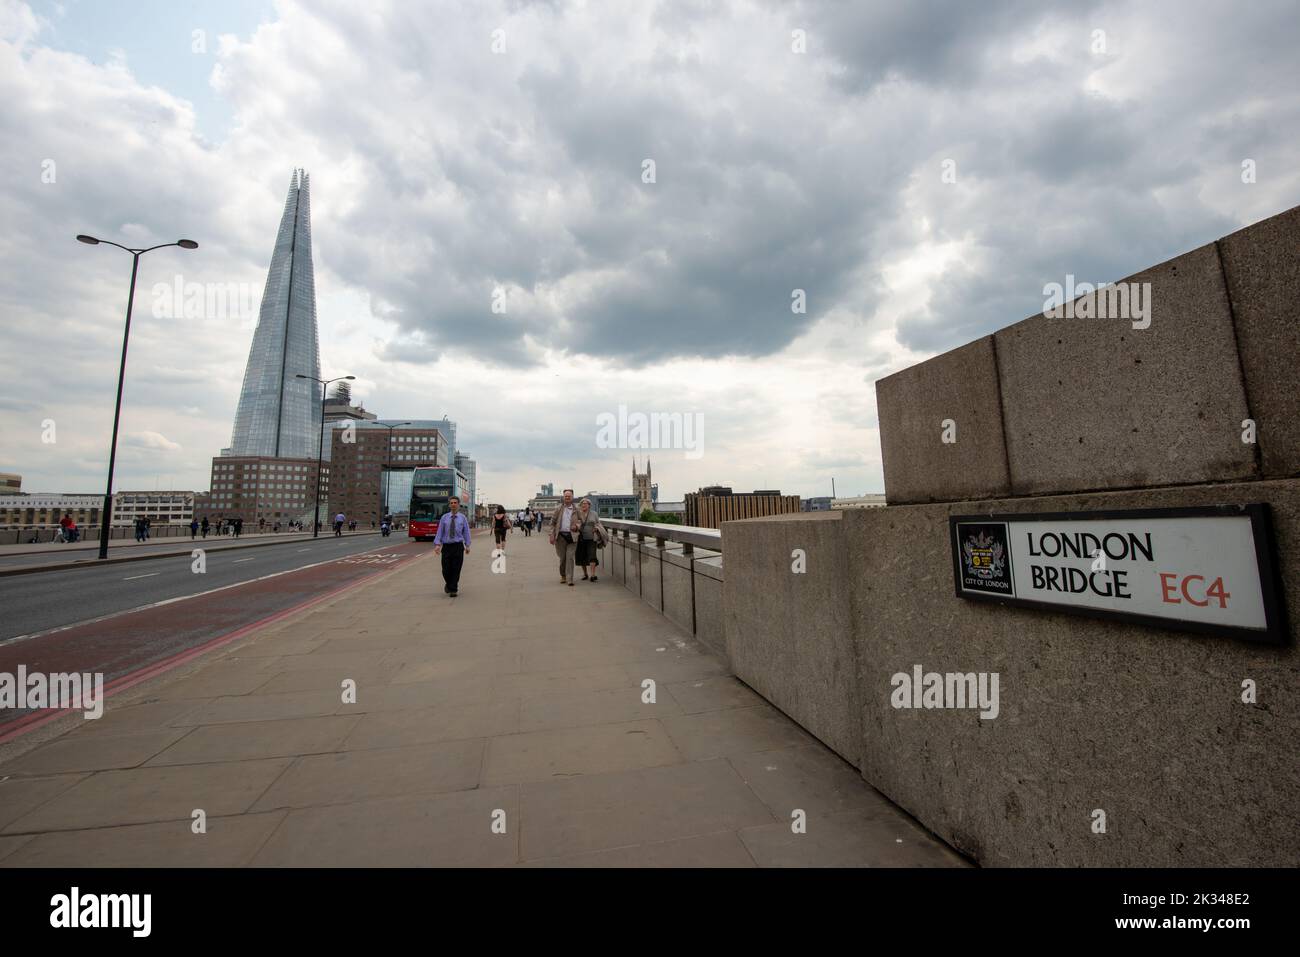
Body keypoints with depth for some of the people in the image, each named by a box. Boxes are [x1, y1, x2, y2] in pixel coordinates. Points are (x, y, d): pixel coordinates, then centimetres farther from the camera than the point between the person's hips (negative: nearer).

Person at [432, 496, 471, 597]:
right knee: (446, 569, 2)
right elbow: (439, 531, 1)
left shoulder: (462, 518, 4)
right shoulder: (444, 517, 3)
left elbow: (466, 532, 6)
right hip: (446, 546, 0)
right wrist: (437, 544, -10)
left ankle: (453, 590, 9)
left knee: (456, 569, -1)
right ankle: (448, 583, 31)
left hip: (458, 546, 0)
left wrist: (467, 545, 3)